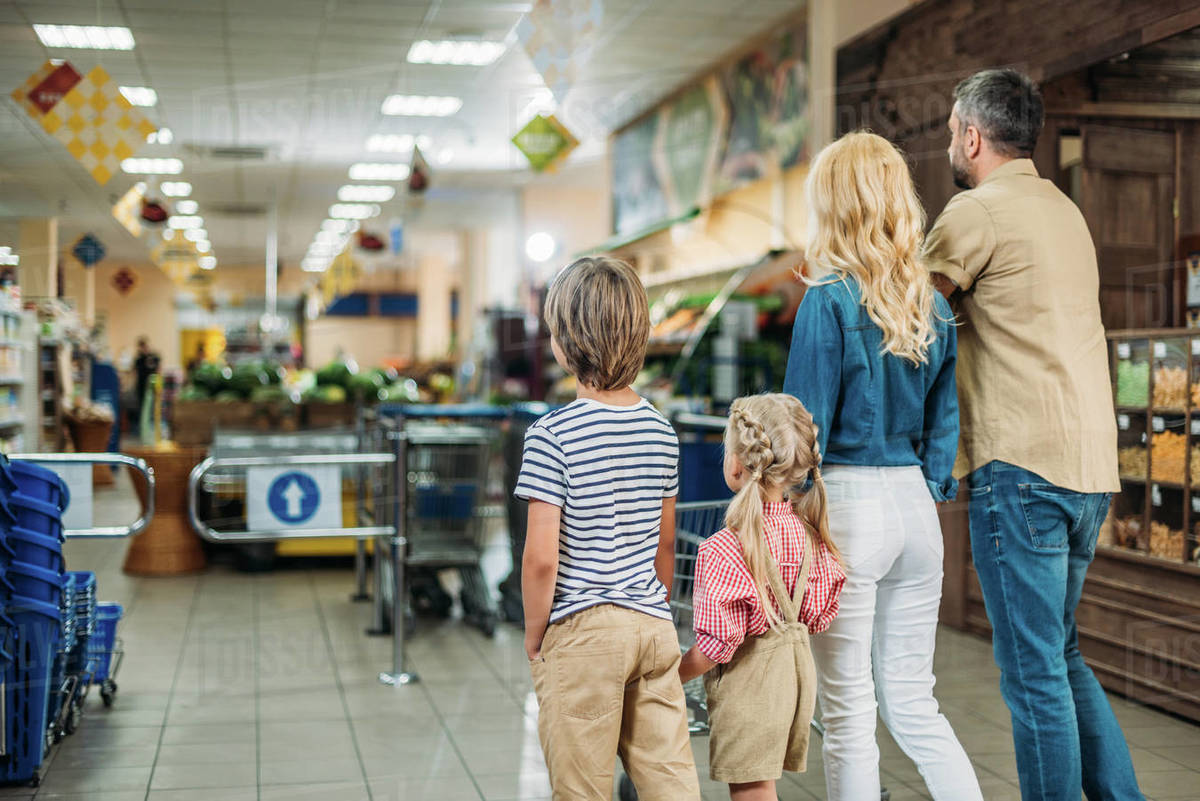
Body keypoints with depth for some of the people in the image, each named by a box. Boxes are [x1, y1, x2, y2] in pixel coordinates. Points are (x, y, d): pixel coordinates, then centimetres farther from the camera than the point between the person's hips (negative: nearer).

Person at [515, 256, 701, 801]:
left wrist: (534, 637, -2)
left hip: (582, 632, -5)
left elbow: (542, 558, -15)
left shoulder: (553, 435, -13)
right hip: (655, 627, 5)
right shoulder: (660, 429, 5)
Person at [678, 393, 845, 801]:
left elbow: (718, 642, -22)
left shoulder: (723, 549, -25)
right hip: (797, 667, 7)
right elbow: (819, 616, 6)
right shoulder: (806, 533, -4)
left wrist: (674, 676, -7)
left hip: (747, 677, -7)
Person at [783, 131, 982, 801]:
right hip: (916, 506, 6)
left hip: (847, 506, -6)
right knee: (913, 700, 16)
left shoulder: (830, 300, -11)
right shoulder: (934, 304, 8)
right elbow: (944, 420, 11)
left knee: (848, 711, 5)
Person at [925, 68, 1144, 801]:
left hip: (1023, 466, -9)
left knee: (1034, 672, -2)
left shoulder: (978, 211, -7)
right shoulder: (1065, 210, 19)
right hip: (1091, 464, 9)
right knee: (1063, 656, 19)